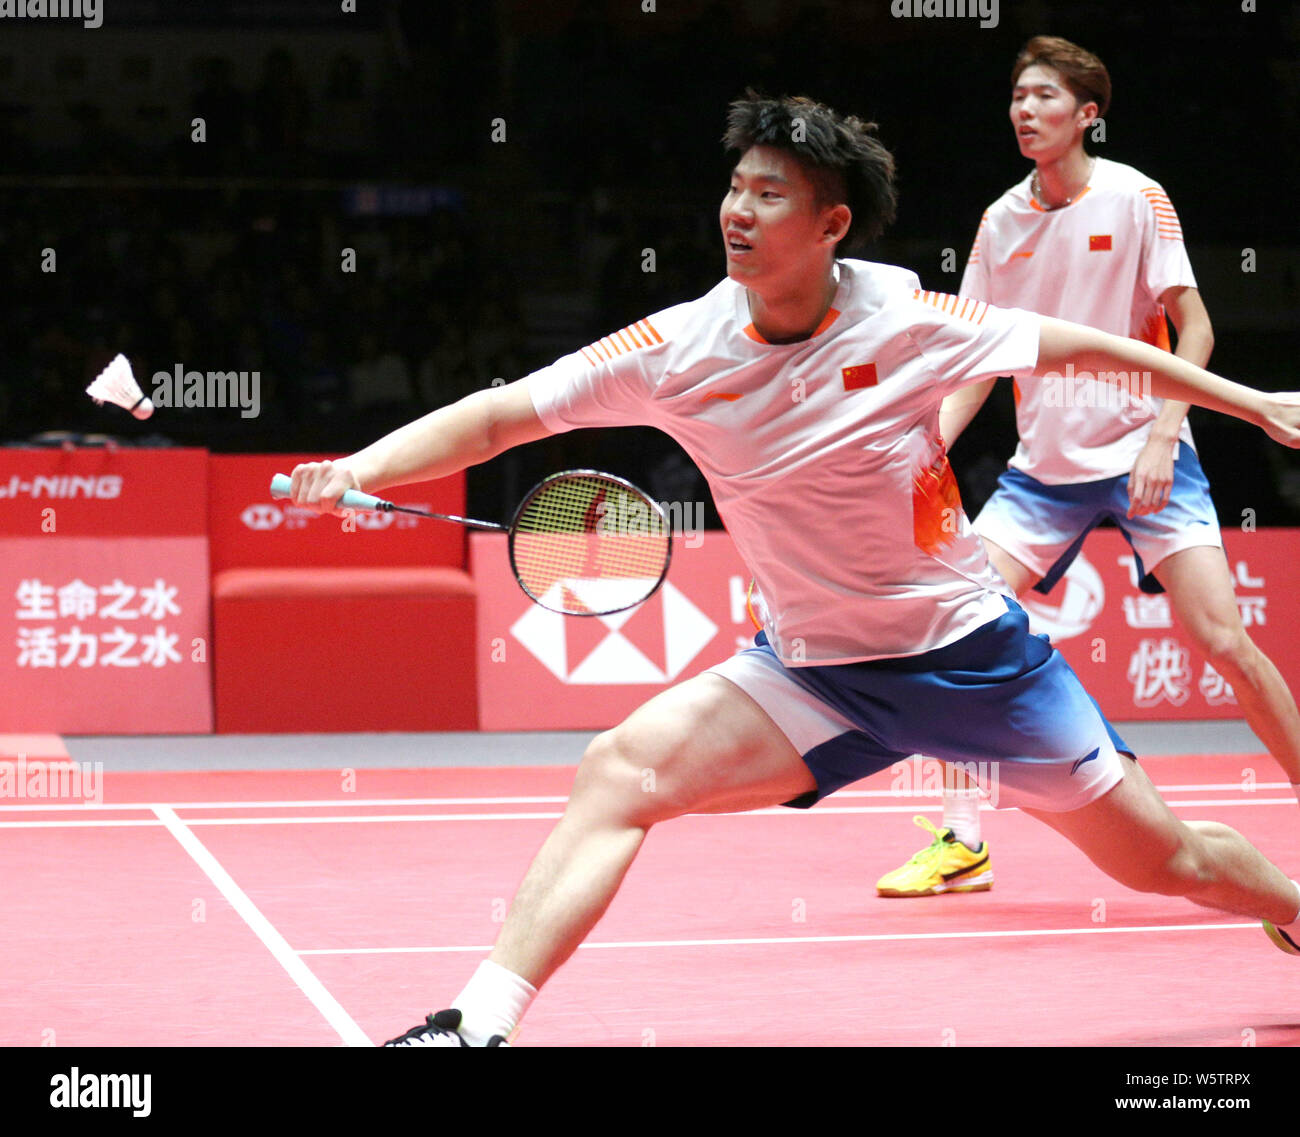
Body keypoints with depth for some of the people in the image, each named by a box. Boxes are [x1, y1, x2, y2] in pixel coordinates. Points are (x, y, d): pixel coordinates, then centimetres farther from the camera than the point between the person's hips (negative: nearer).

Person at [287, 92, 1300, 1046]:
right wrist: (357, 470, -26)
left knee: (1163, 860, 5)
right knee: (619, 771, -20)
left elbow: (1074, 346, -1)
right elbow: (495, 418, -10)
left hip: (969, 646, -1)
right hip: (811, 670, 1)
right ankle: (480, 1025, -20)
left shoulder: (905, 321, -16)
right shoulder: (677, 350, -12)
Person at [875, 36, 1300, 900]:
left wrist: (1159, 438, -18)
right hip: (1044, 466, 4)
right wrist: (931, 441, -3)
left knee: (1222, 638, -16)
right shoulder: (1002, 222, 6)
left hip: (1143, 459, -4)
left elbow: (1193, 328, -7)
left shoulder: (1134, 198, -6)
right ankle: (961, 841, 2)